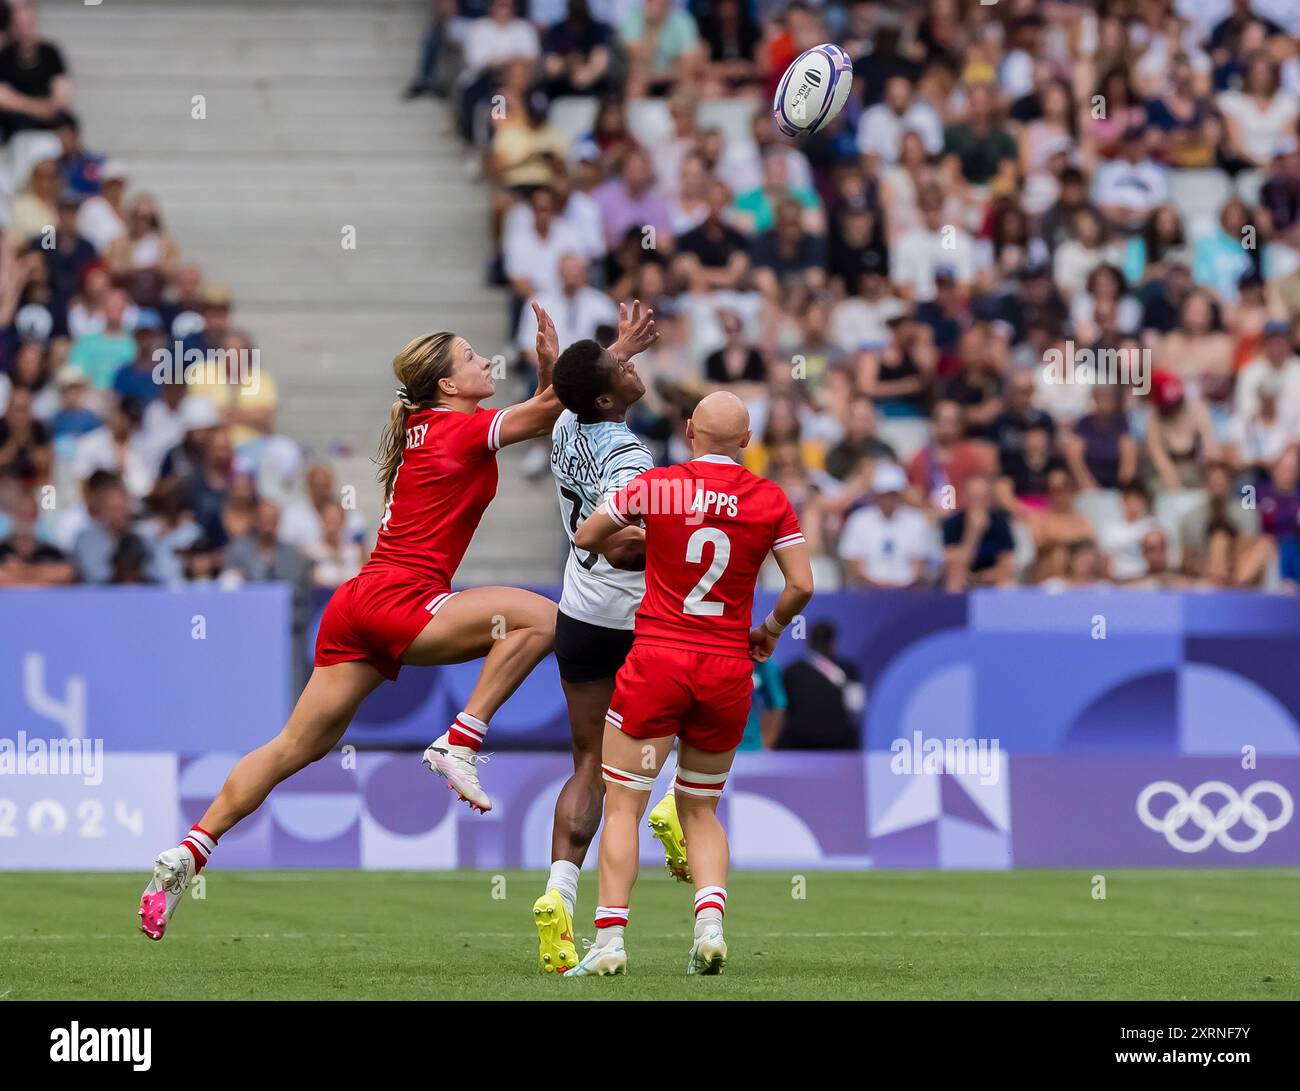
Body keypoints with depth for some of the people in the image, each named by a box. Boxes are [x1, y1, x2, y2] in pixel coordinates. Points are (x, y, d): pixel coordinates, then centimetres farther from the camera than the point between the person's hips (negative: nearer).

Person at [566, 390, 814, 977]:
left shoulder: (653, 487, -3)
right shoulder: (770, 500, 0)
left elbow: (585, 537, 9)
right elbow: (801, 585, -1)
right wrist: (770, 631, 17)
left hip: (656, 662, -3)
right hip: (729, 667, 3)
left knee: (622, 806, 3)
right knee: (700, 809, 17)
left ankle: (609, 940, -5)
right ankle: (710, 922, -3)